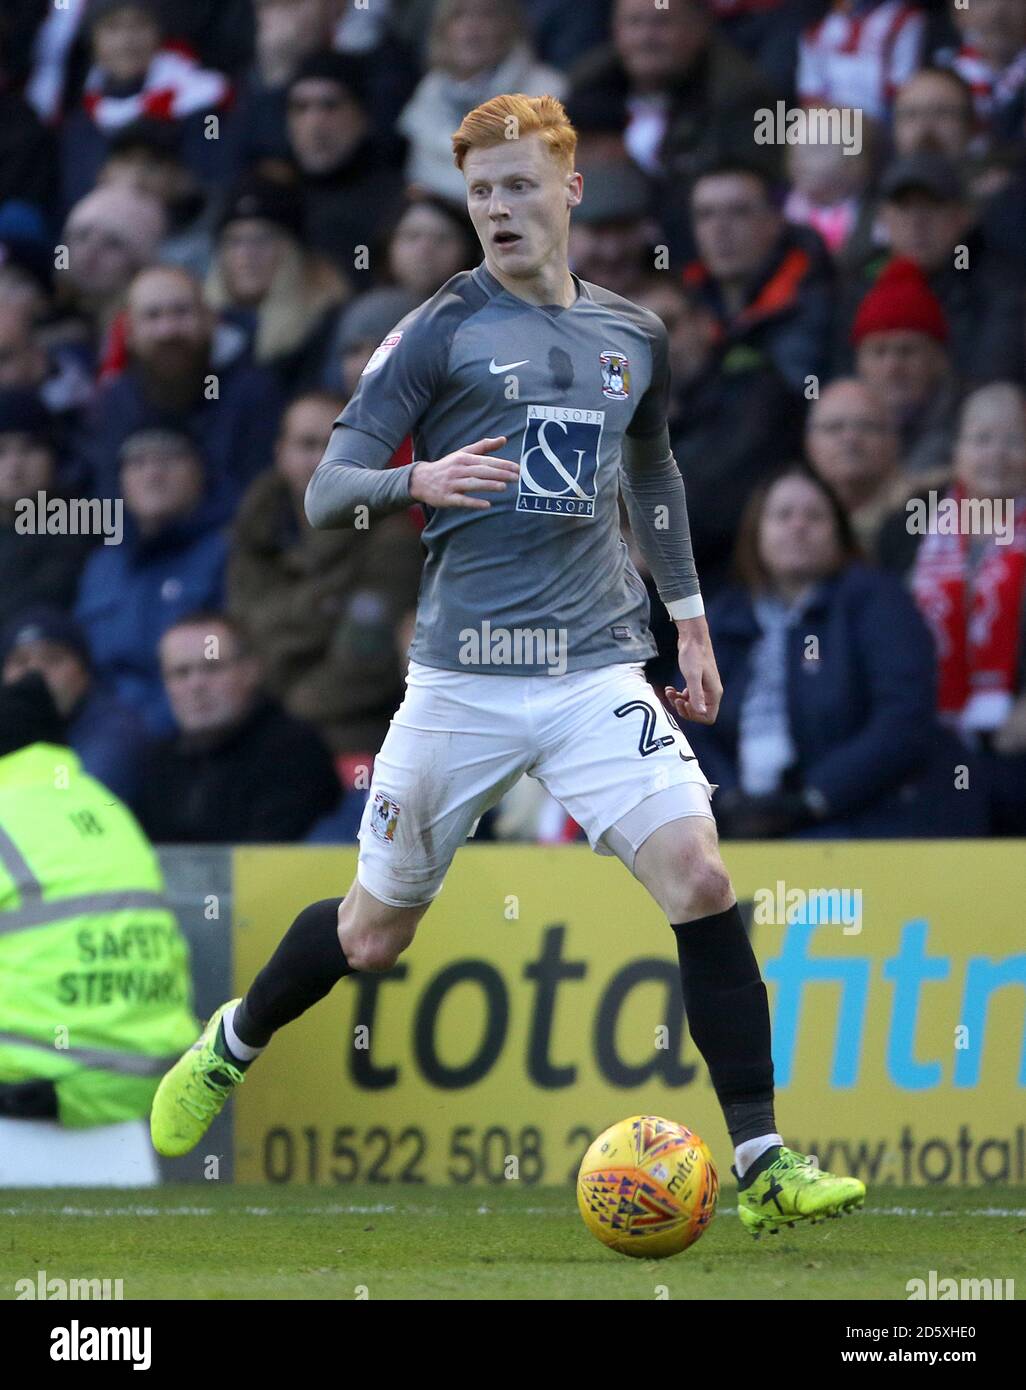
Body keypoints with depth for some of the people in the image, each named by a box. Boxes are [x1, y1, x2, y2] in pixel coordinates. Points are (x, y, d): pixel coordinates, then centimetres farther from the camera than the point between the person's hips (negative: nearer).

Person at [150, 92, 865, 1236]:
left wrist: (687, 610, 27)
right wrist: (417, 483, -25)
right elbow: (325, 492, -5)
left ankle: (759, 1160, -12)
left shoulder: (633, 335, 10)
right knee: (372, 934, 8)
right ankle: (234, 1043, 39)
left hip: (599, 669, 2)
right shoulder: (439, 331, -3)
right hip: (463, 677, -2)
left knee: (699, 880, -18)